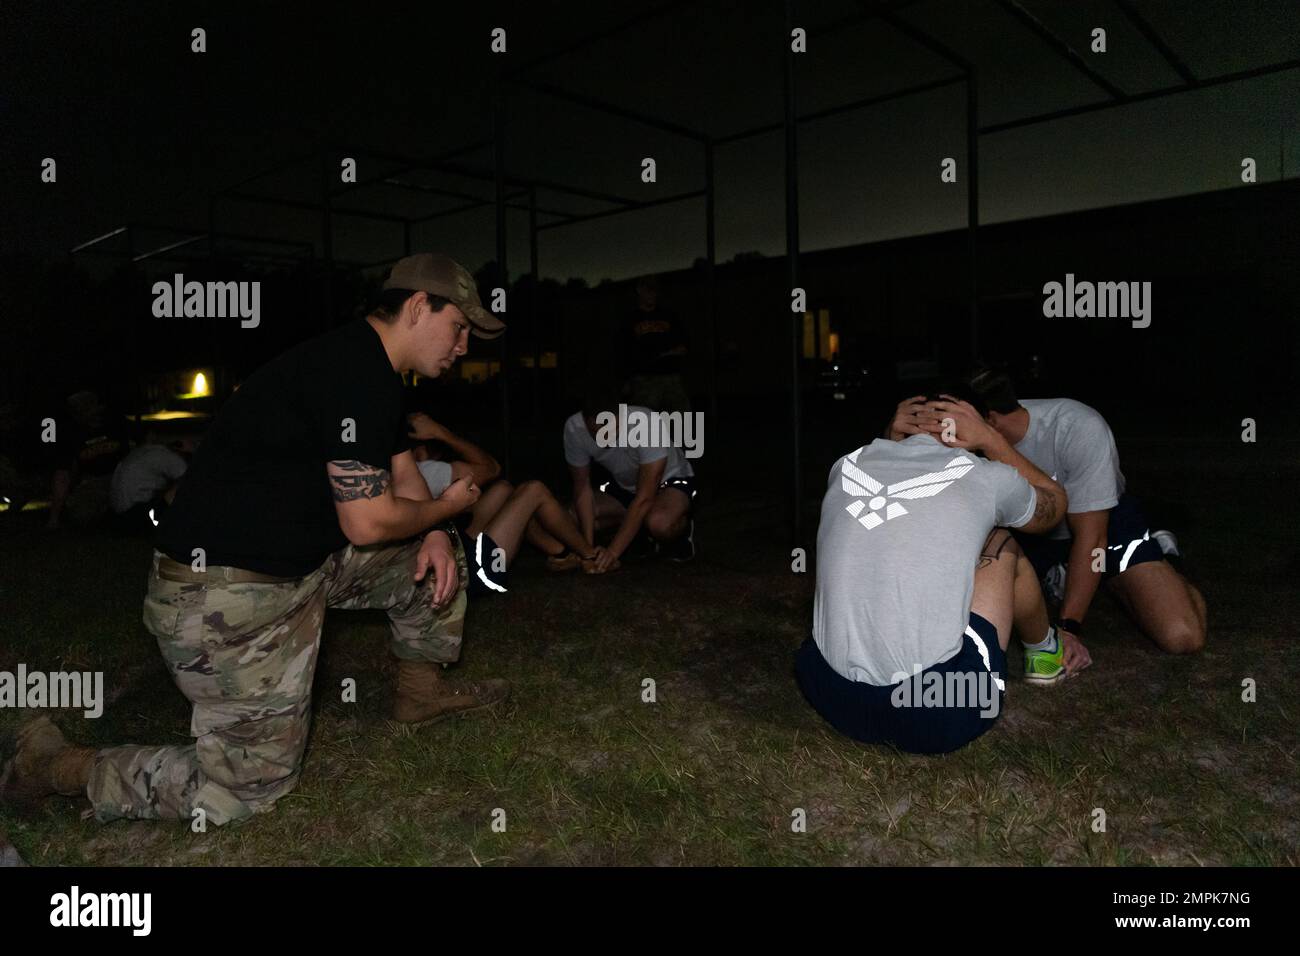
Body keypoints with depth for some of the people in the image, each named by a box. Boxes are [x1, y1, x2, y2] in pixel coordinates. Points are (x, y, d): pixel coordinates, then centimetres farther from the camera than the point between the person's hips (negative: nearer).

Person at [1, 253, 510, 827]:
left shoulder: (369, 370, 11)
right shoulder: (355, 369, -23)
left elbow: (403, 473, 18)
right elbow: (367, 522, -23)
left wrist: (433, 532, -1)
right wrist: (446, 506, -4)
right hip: (225, 595, -10)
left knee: (437, 555, 13)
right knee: (250, 786, -1)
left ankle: (422, 691, 29)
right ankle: (53, 764, 12)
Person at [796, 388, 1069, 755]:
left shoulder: (845, 466, 9)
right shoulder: (985, 476, 1)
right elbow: (1054, 505, 26)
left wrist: (894, 434, 27)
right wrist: (989, 438, 23)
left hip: (830, 697, 4)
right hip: (938, 717, -3)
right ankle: (1046, 650, 46)